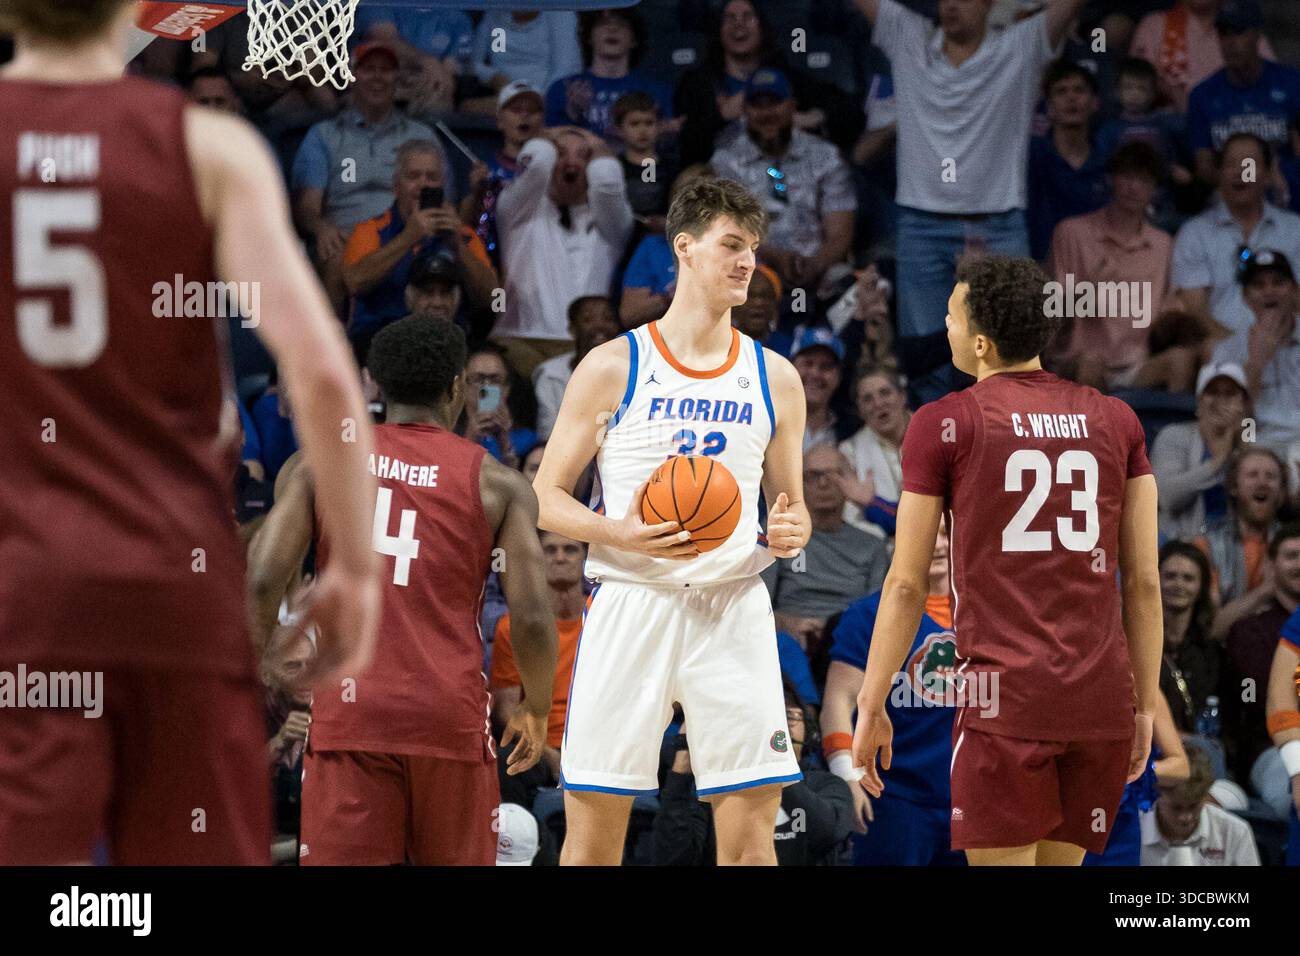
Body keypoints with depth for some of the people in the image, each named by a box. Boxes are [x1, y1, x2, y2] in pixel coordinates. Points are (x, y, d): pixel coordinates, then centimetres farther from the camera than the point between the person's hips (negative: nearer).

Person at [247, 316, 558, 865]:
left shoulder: (318, 465, 8)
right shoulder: (497, 483, 5)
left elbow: (262, 582, -4)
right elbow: (532, 619, -3)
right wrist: (537, 714, 14)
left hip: (349, 710, 0)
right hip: (450, 714, 0)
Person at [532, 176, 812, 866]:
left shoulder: (774, 378, 11)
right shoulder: (612, 368, 2)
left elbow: (791, 503, 20)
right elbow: (545, 498, 3)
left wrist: (792, 531, -5)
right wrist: (623, 535, -16)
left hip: (733, 608, 2)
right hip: (631, 604, -2)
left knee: (751, 829, -4)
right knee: (593, 830, -2)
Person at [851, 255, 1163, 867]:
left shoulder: (943, 424, -1)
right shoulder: (1116, 421, 11)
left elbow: (907, 584, -1)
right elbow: (1144, 580, 10)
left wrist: (871, 708, 5)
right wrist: (1146, 705, 16)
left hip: (1005, 700, -5)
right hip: (1102, 701, 5)